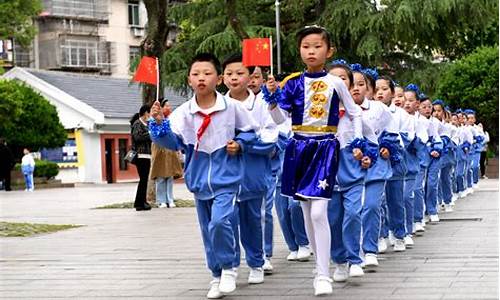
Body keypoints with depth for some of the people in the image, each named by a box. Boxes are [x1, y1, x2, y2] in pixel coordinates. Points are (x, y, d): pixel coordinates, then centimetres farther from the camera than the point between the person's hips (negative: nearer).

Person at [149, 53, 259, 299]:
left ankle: (228, 269, -1)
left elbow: (250, 131, 7)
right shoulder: (183, 112, -5)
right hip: (199, 180, 3)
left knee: (220, 220, -22)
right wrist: (159, 124, -28)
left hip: (226, 178, -3)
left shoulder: (232, 108, -7)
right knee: (207, 230, 11)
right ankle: (217, 276, 27)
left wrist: (240, 144, -10)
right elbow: (173, 141, -13)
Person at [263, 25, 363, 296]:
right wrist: (272, 97, -14)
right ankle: (320, 266, 25)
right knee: (307, 213, 10)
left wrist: (358, 143, 3)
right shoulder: (294, 83, 4)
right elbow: (281, 119, 1)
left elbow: (355, 114, 10)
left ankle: (324, 275, -11)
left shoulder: (335, 83, 0)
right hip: (299, 147, 3)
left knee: (319, 212, -15)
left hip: (325, 149, -3)